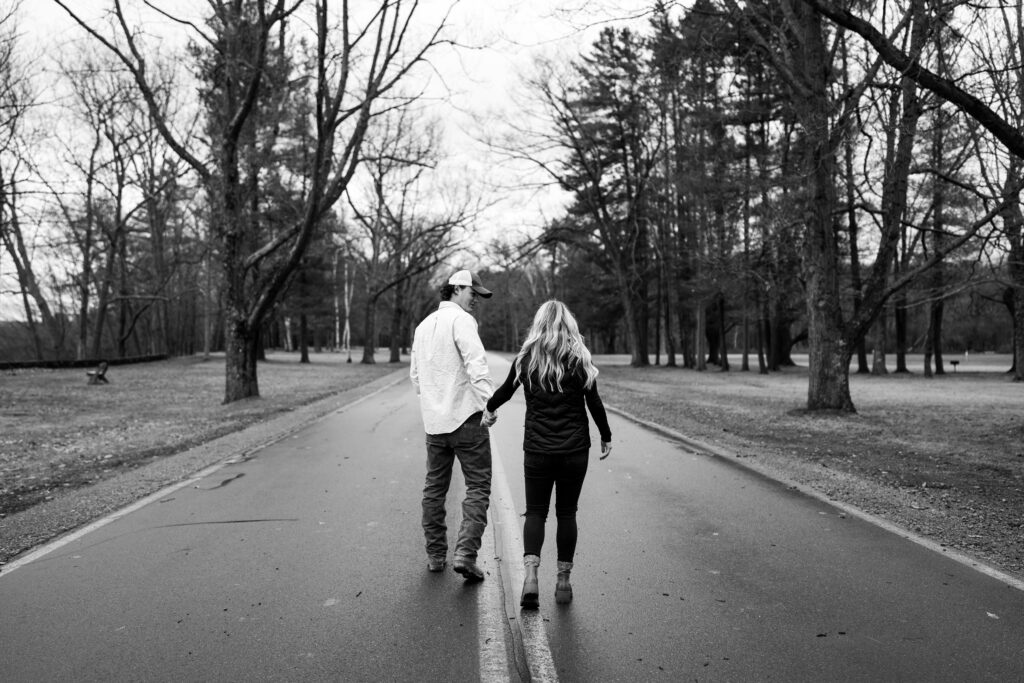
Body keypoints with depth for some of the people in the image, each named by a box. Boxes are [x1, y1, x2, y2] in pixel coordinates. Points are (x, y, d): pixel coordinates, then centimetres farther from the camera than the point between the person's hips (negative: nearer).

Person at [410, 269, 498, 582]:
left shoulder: (423, 325, 17)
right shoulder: (461, 319, -8)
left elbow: (415, 373, 23)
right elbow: (475, 362, -23)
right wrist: (489, 400, -31)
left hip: (434, 420, 7)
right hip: (465, 416, -7)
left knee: (434, 487, 15)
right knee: (478, 486, -1)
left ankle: (435, 555, 20)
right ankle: (465, 553, -10)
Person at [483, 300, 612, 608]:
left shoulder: (525, 359, -2)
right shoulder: (579, 360, -5)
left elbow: (505, 390, 11)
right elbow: (594, 403, -2)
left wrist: (489, 409, 31)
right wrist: (606, 437, 10)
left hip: (537, 449, 0)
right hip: (575, 449, 0)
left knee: (535, 511, 8)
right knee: (566, 512, 11)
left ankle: (530, 574, -9)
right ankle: (563, 580, 15)